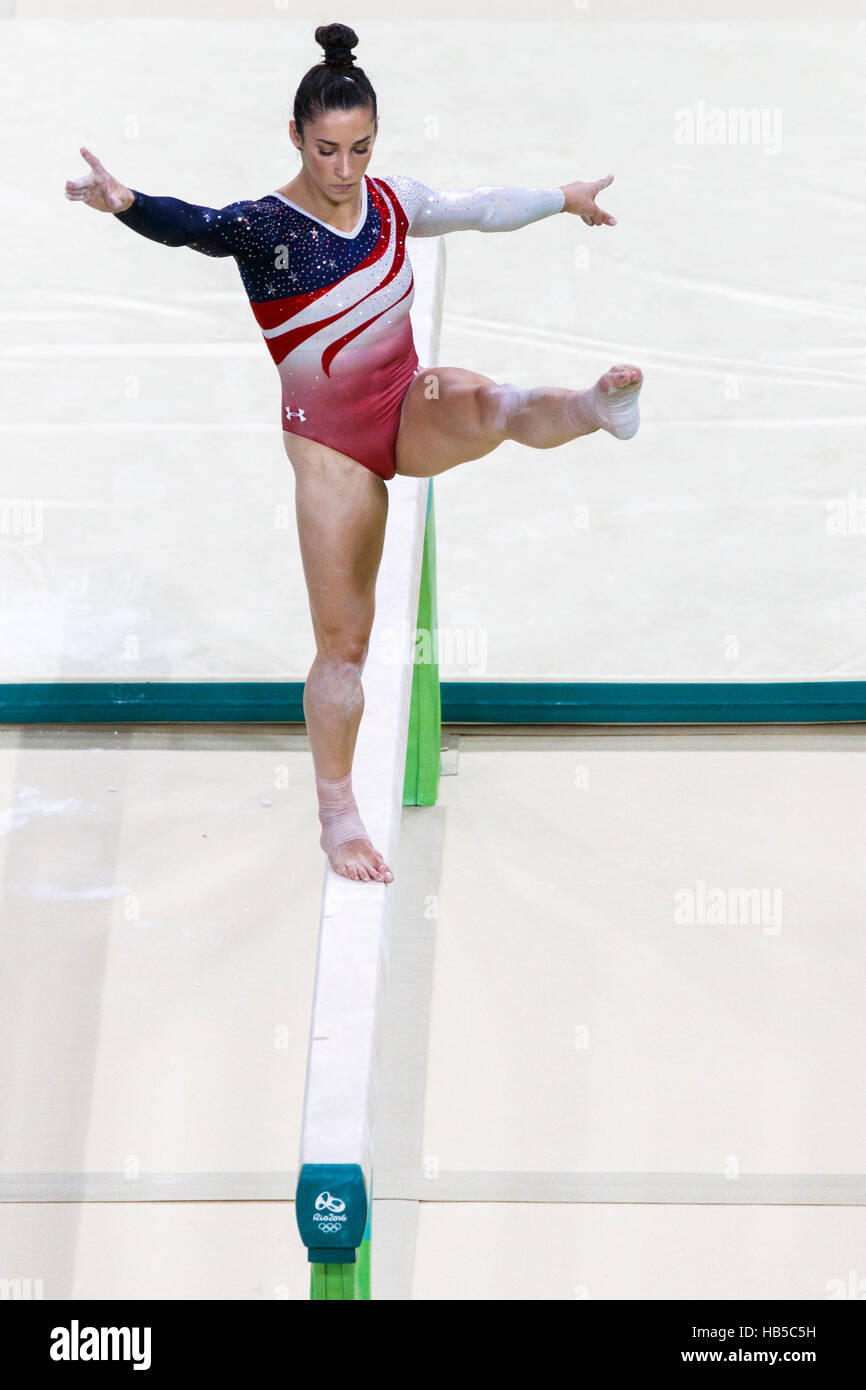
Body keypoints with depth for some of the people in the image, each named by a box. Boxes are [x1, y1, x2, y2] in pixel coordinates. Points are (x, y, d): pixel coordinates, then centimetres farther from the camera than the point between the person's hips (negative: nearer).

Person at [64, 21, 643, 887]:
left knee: (486, 405, -34)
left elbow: (481, 208, 20)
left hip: (413, 410, 4)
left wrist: (564, 197, 33)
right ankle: (337, 816, 14)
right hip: (330, 438, -4)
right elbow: (190, 227, -36)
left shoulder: (390, 200, 2)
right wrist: (125, 202, -58)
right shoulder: (262, 225, -15)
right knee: (344, 641, 0)